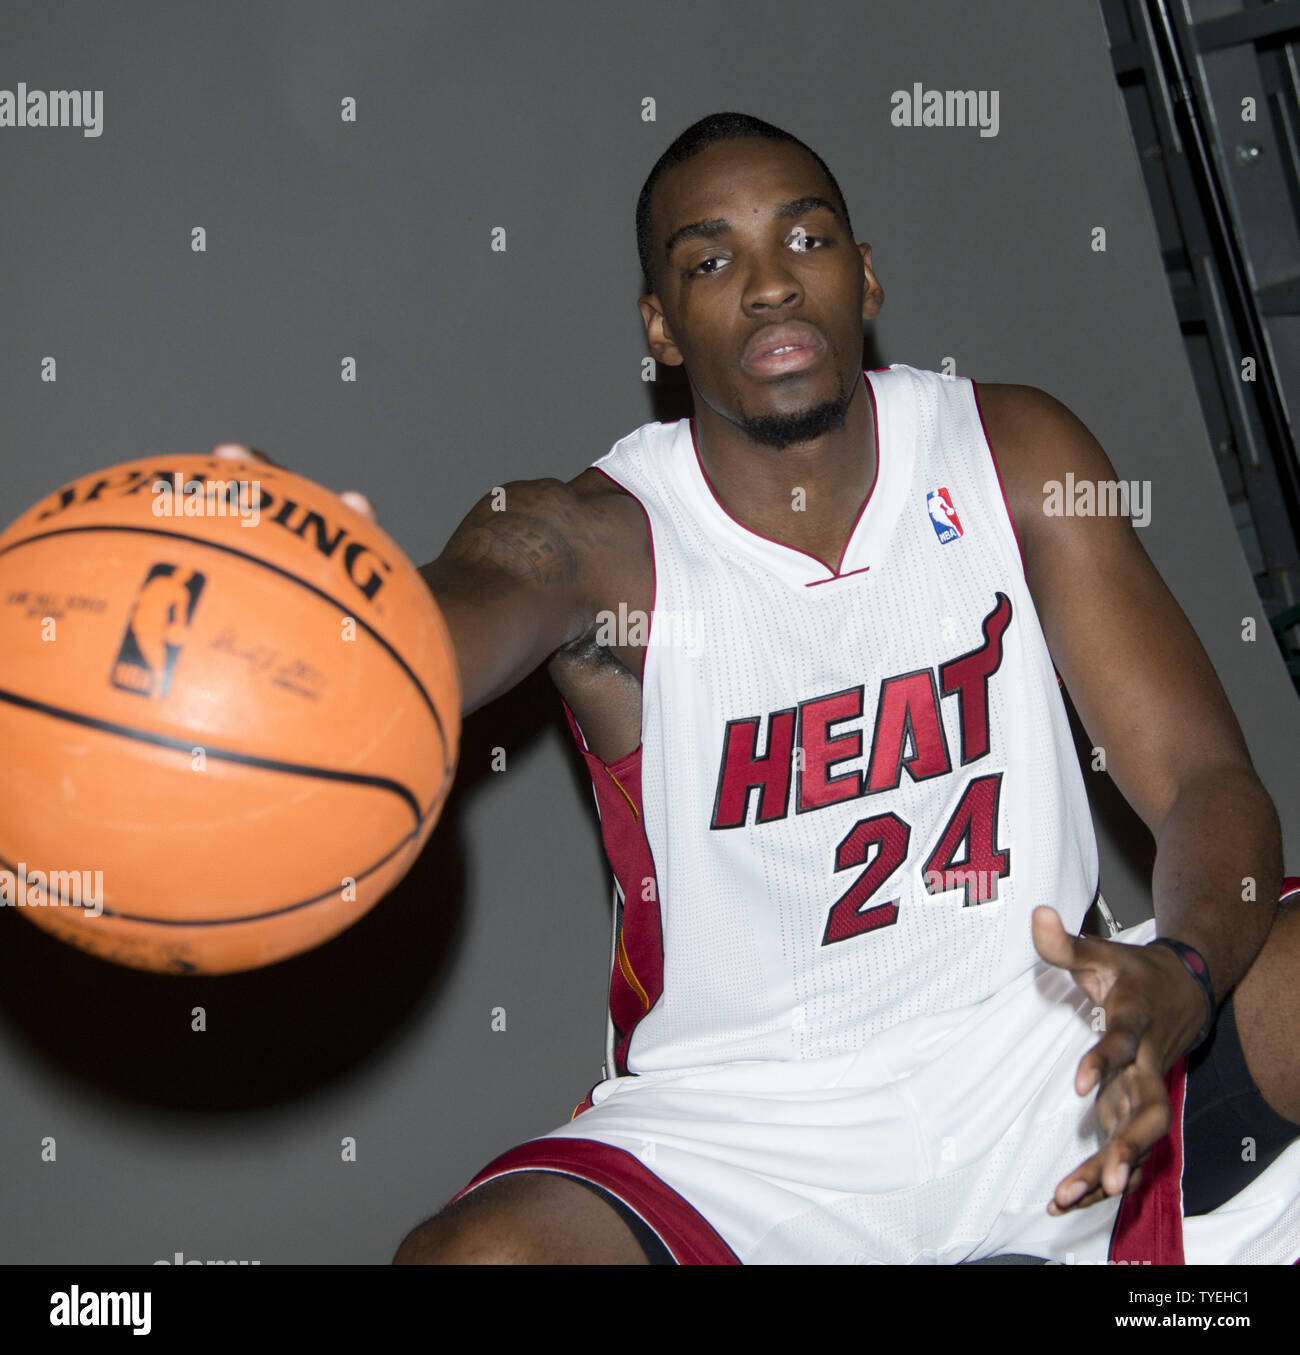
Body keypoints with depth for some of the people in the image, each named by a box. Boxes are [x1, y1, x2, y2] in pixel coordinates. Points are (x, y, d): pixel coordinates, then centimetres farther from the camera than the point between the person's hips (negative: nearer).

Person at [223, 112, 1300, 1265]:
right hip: (743, 1126, -3)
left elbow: (1207, 777, -5)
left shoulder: (1012, 456, -2)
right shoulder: (595, 540, -11)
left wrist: (1178, 979, -28)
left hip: (1038, 1044, 4)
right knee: (473, 1259, -33)